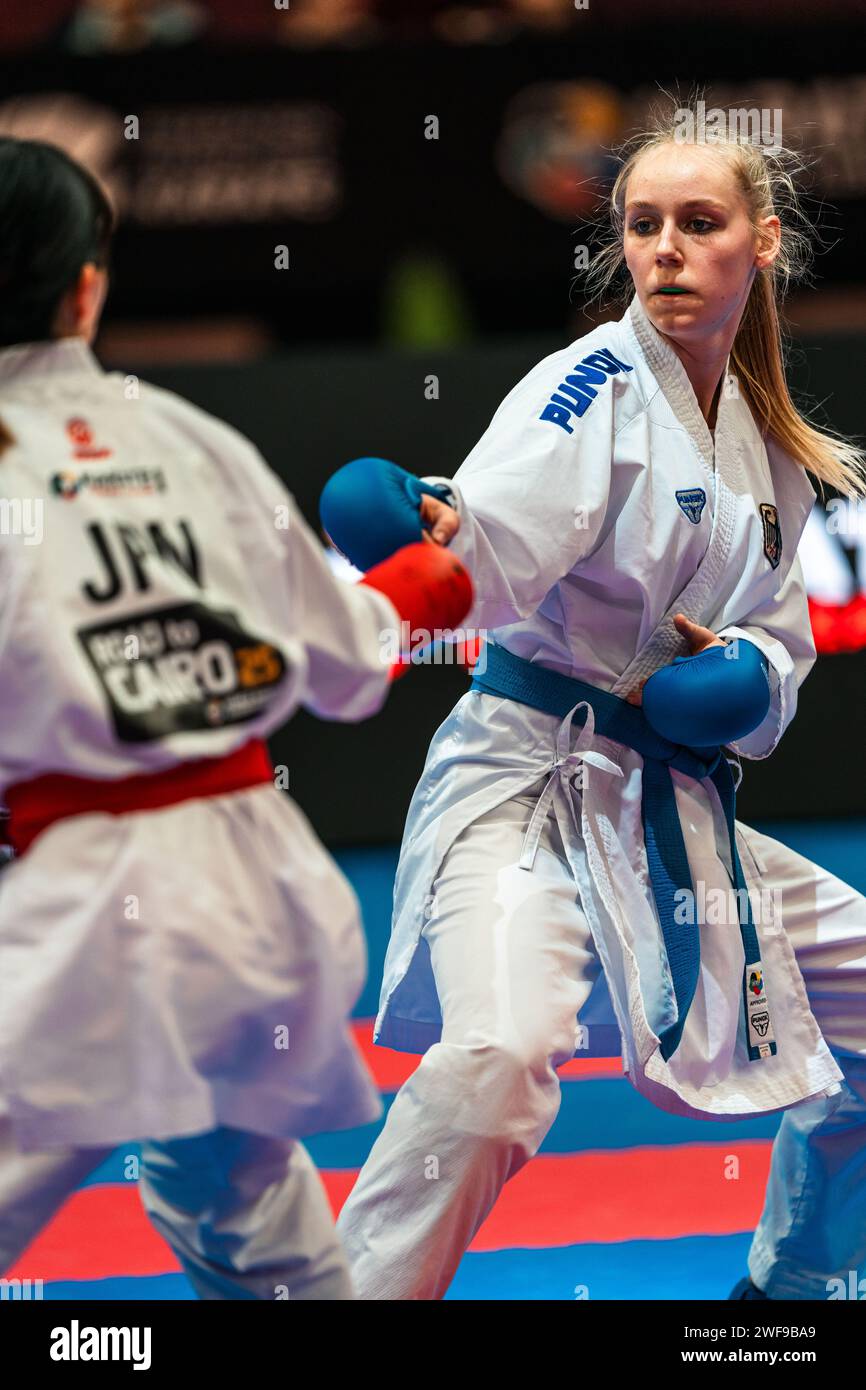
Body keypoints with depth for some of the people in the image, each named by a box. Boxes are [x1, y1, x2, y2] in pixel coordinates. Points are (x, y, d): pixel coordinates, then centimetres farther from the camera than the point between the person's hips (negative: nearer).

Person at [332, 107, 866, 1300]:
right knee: (501, 1050, -33)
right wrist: (431, 538, -51)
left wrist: (747, 668, -5)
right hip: (529, 782, -8)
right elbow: (493, 553, -28)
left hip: (674, 812, 8)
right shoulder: (592, 390, -12)